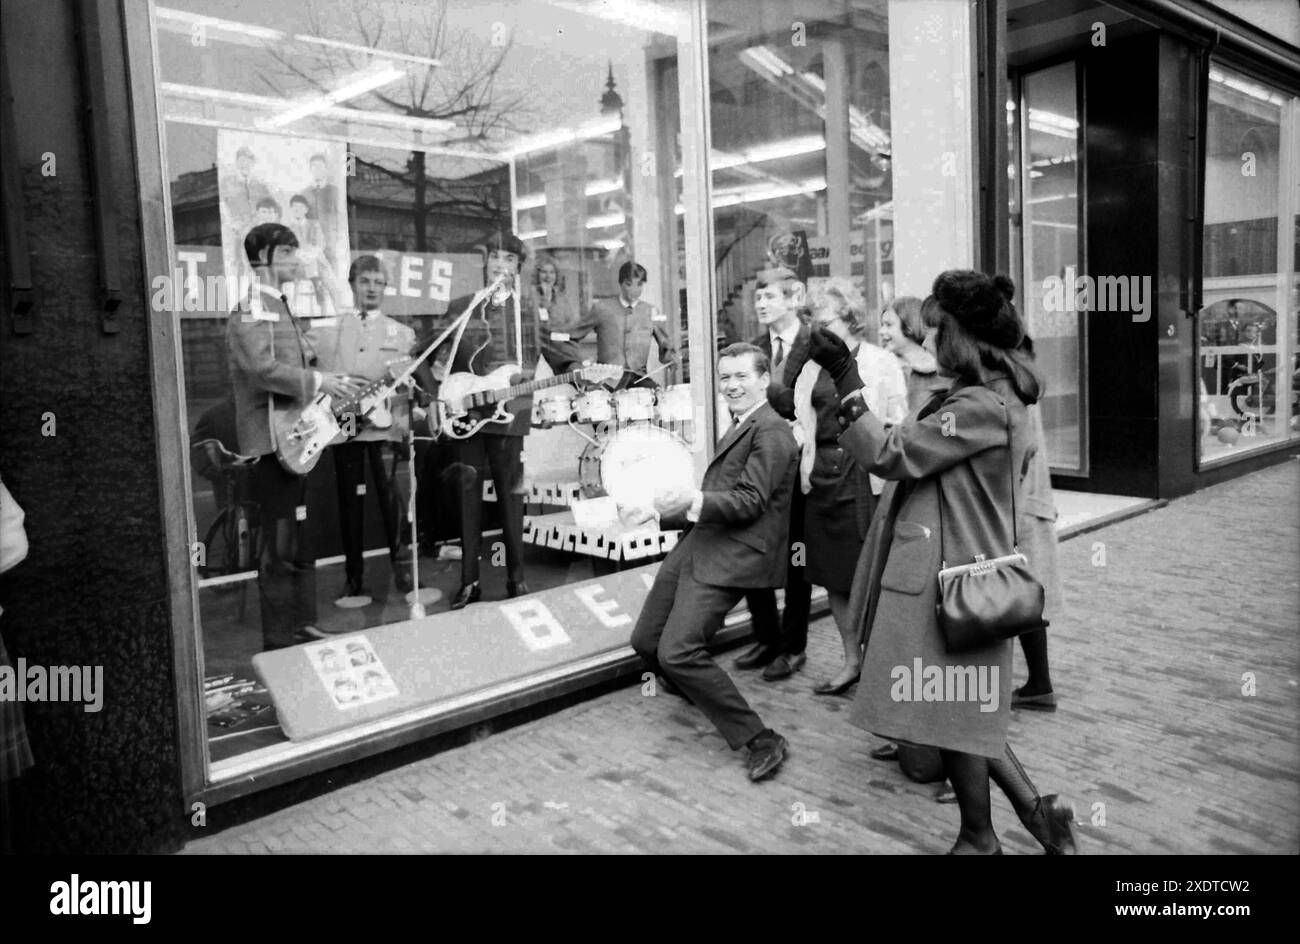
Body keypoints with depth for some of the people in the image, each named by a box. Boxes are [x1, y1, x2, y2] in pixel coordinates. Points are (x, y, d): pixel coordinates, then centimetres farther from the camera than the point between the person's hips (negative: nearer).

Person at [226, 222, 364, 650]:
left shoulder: (281, 308, 20)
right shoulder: (250, 311, -10)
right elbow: (262, 369, -24)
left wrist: (337, 382, 8)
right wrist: (319, 381, -21)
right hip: (272, 442, -10)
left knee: (302, 542, 14)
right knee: (280, 547, -5)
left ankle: (303, 627, 24)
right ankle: (279, 643, 2)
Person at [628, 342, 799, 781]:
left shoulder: (772, 431, -8)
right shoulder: (738, 428, 24)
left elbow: (750, 501, -17)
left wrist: (692, 500, -27)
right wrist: (664, 509, 21)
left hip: (728, 559, -10)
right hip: (694, 547, 10)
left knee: (677, 652, -19)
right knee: (645, 641, 10)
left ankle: (760, 740, -7)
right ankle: (702, 698, 36)